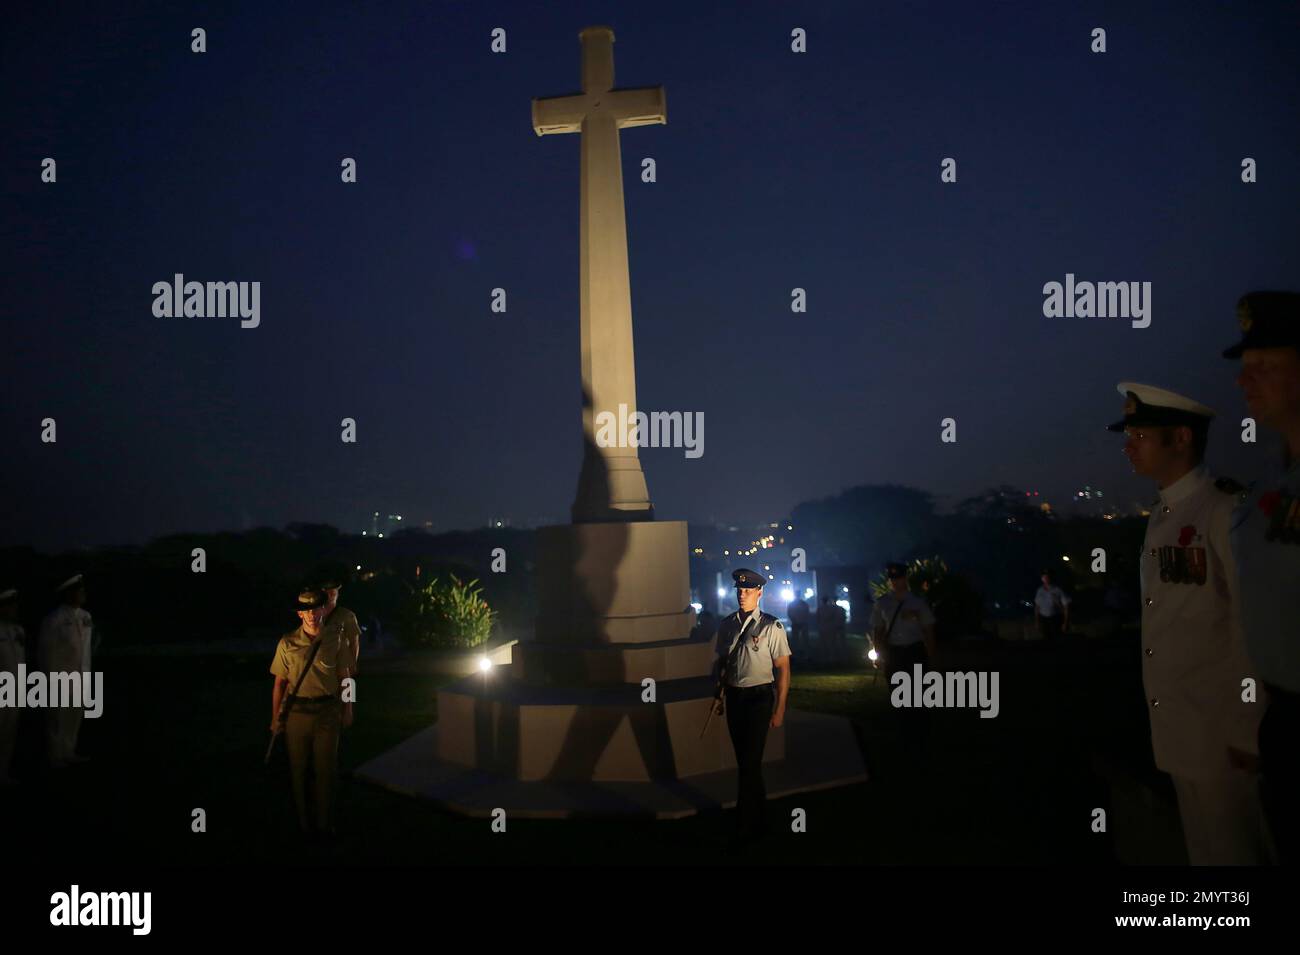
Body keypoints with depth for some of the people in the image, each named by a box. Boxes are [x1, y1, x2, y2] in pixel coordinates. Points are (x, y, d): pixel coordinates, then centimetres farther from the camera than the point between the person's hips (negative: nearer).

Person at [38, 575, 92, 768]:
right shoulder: (54, 619, -14)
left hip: (79, 674, 6)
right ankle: (55, 757, 12)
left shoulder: (85, 616, 4)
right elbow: (46, 648, -10)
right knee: (58, 718, 1)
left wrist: (86, 670, 12)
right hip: (60, 675, -6)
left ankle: (69, 753, 24)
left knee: (75, 716, 12)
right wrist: (51, 676, -9)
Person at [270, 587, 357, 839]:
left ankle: (325, 823, 18)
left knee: (325, 768, 6)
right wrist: (275, 717, 2)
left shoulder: (337, 639, -2)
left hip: (328, 710, 0)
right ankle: (303, 821, 22)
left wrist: (347, 710, 8)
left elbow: (344, 677, 6)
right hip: (297, 711, 0)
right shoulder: (288, 643, -4)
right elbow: (279, 682, 1)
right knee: (298, 769, 8)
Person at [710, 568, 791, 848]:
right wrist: (720, 693, 3)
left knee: (750, 762, -6)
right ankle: (760, 820, 33)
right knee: (744, 760, 15)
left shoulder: (771, 626, -11)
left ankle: (744, 828, 6)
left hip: (759, 697, -5)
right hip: (734, 697, 6)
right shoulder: (726, 625, 4)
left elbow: (783, 669, -9)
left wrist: (779, 709, -9)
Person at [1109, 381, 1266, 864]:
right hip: (1179, 732, 8)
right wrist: (1162, 719, 13)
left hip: (1222, 732, -8)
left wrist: (1248, 732, -17)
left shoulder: (1225, 510, -14)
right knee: (1202, 848, 18)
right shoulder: (1161, 518, 13)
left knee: (1232, 851, 4)